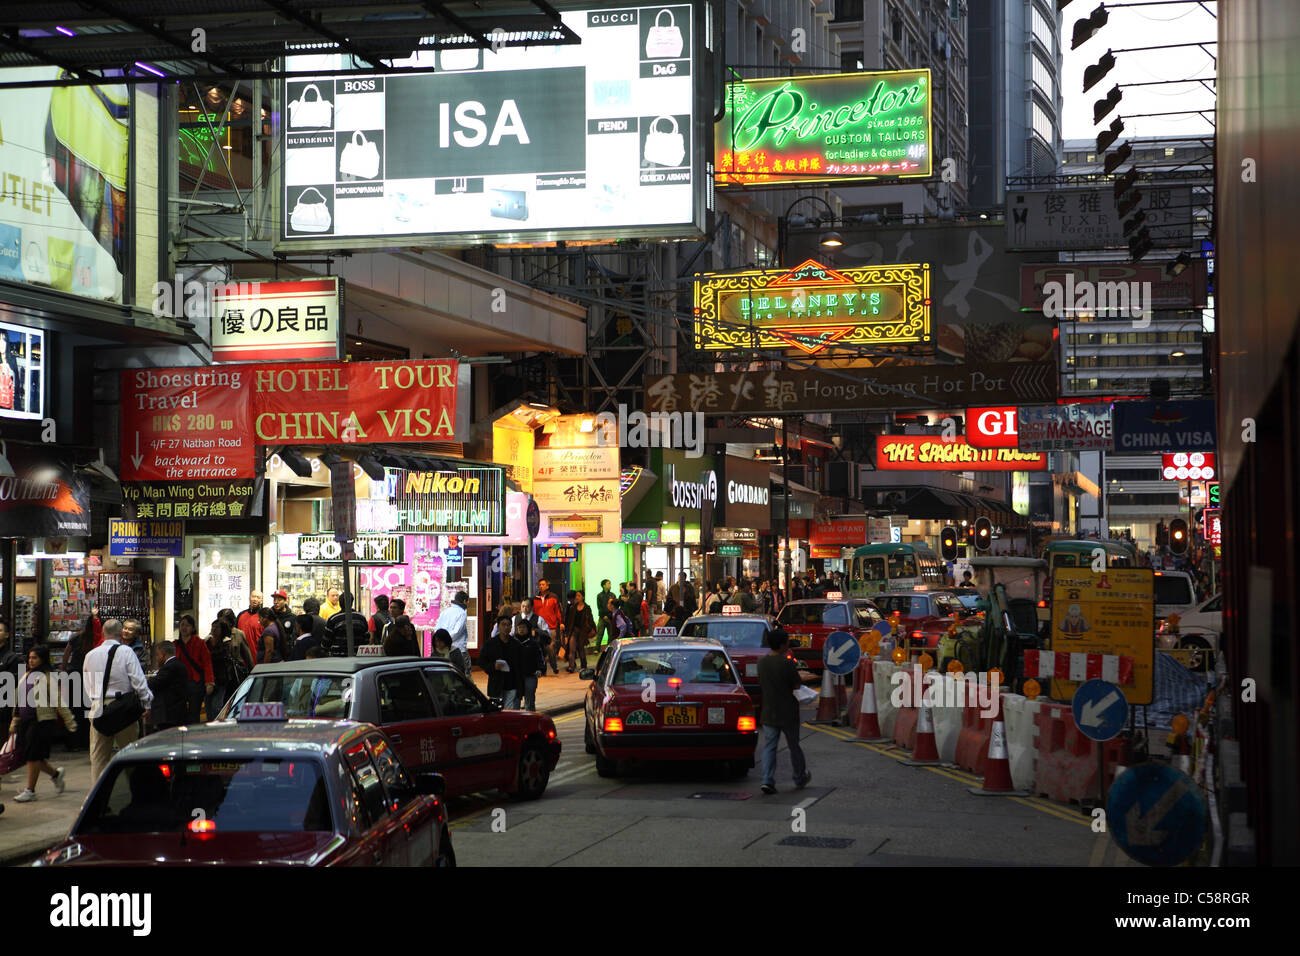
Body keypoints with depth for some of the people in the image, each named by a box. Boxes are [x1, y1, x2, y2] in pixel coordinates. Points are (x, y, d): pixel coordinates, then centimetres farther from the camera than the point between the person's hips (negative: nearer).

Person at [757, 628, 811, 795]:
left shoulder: (762, 662, 0)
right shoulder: (787, 663, -17)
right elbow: (798, 686, -12)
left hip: (768, 713, 4)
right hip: (788, 713, -4)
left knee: (769, 747, 6)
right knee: (794, 746, 13)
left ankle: (767, 780, -8)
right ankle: (800, 779, 29)